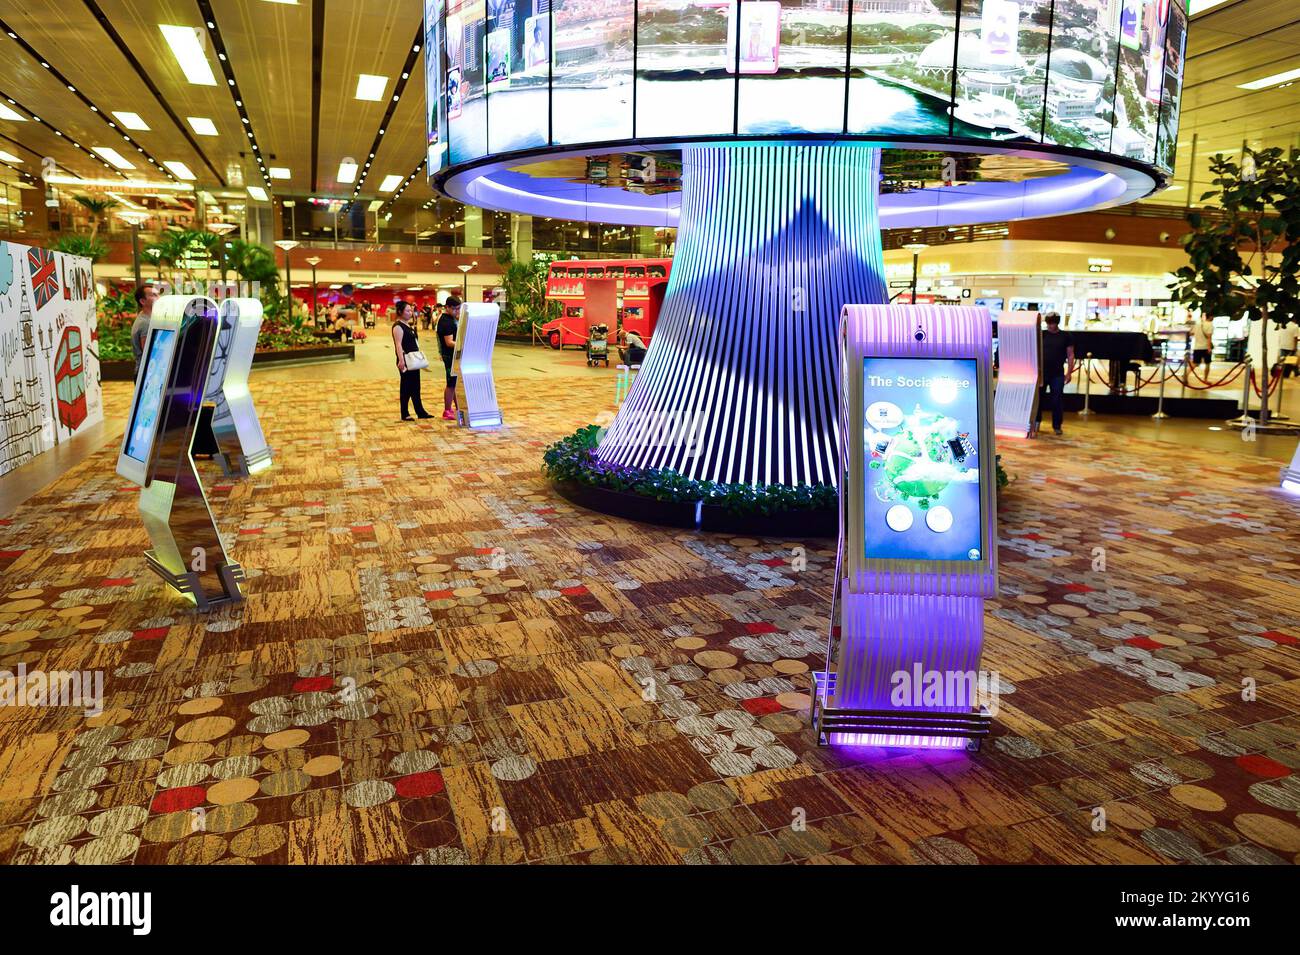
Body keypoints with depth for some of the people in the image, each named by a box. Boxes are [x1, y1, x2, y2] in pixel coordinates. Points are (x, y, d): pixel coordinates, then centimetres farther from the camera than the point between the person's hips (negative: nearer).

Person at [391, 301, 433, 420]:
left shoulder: (409, 325, 16)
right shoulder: (398, 326, -12)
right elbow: (398, 344, -21)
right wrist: (401, 360, -30)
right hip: (406, 361, -9)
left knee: (416, 386, 12)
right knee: (406, 387, -3)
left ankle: (420, 412, 17)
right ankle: (405, 414, 4)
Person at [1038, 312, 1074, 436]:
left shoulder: (1065, 336, 2)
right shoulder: (1042, 334, 4)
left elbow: (1070, 355, 3)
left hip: (1057, 374, -1)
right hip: (1041, 372, 1)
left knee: (1057, 400, 3)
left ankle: (1057, 426, 11)